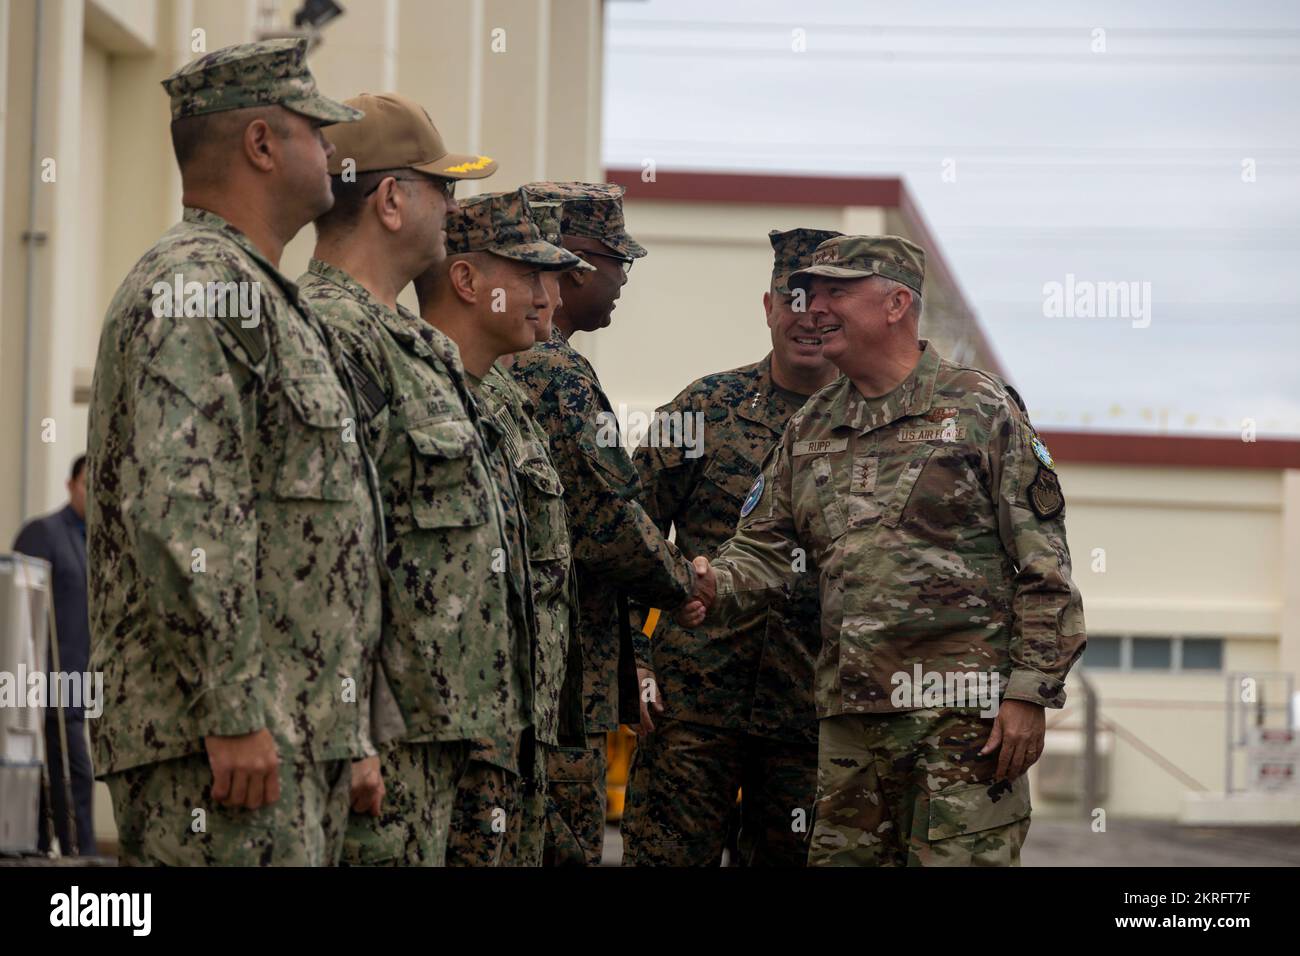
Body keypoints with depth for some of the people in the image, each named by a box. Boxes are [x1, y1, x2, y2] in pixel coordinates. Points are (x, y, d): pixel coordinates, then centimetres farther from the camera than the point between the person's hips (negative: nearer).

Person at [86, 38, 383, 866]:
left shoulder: (266, 300, 23)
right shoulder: (198, 287, -11)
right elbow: (181, 511, -21)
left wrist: (350, 739, 23)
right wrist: (231, 714, -23)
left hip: (298, 738, 10)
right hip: (234, 743, -10)